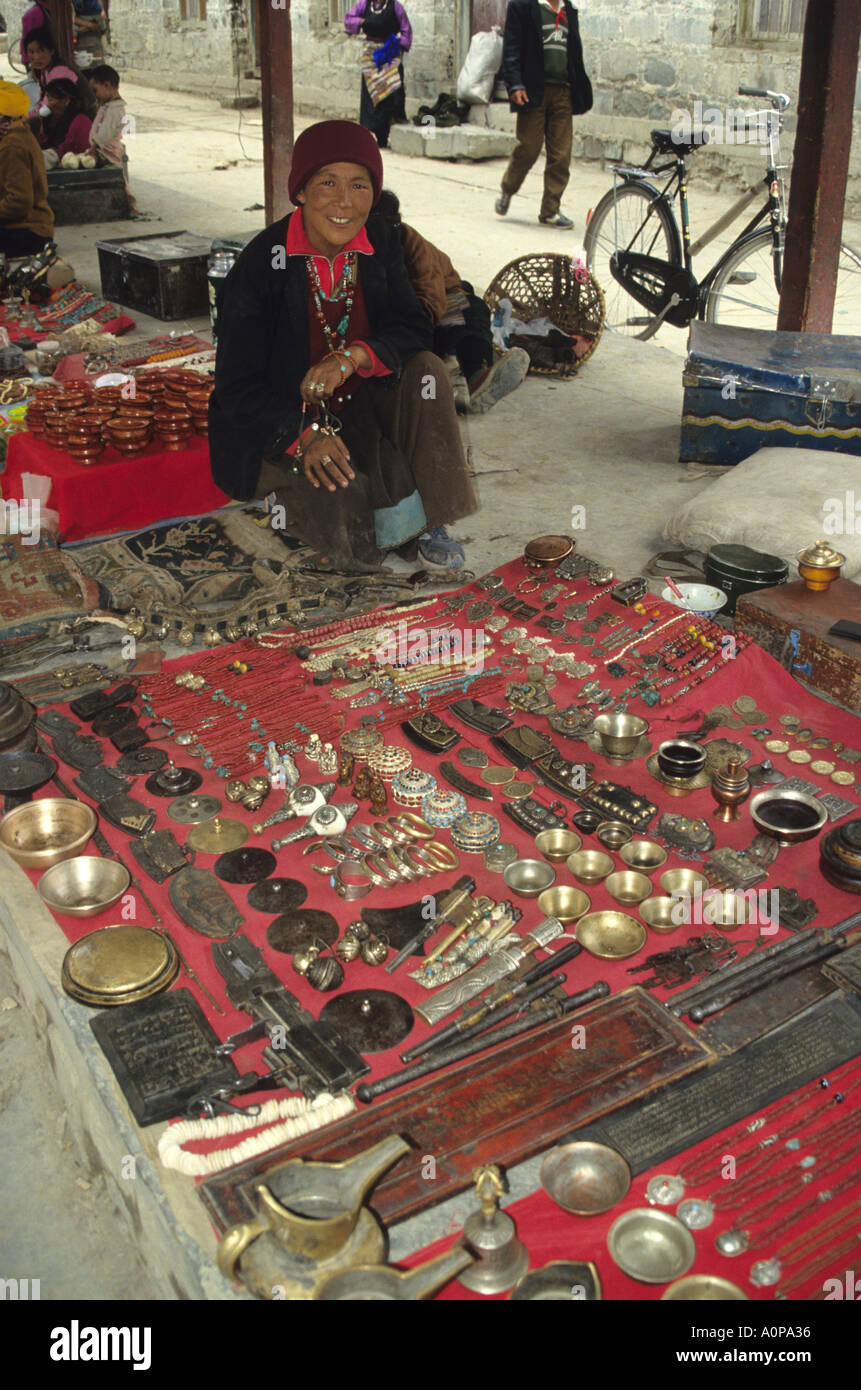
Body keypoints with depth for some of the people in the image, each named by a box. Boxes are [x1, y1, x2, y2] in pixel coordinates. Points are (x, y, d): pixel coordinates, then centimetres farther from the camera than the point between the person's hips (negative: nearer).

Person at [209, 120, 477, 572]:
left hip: (358, 406, 6)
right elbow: (238, 387, -18)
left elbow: (413, 328, -7)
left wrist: (353, 357, -27)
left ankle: (427, 520, -12)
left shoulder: (380, 243, -5)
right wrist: (304, 434, -33)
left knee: (425, 369, -20)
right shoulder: (261, 265, -19)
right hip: (276, 428, -5)